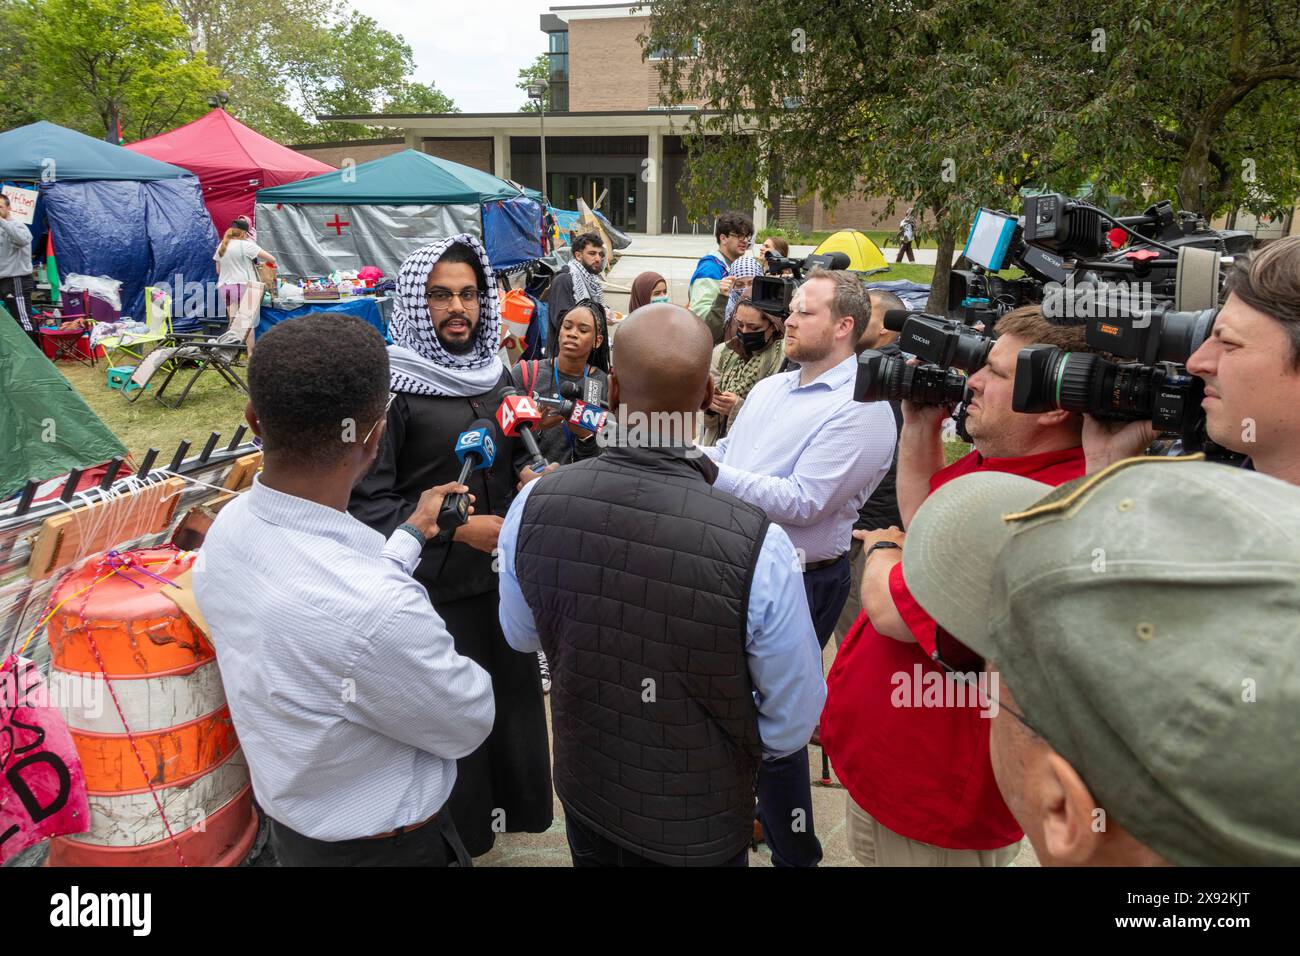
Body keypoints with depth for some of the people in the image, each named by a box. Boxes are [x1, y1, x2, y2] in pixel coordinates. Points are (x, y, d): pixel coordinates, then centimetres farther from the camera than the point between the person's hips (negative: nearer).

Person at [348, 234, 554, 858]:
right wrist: (457, 527, -21)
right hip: (435, 587, -6)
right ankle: (456, 834, 31)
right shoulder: (393, 384, -14)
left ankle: (511, 806, 39)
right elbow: (367, 501, -15)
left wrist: (530, 476, -1)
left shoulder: (495, 373, 6)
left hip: (503, 571, 6)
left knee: (513, 697, 16)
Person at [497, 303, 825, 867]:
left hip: (582, 788, 3)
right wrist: (740, 752, 3)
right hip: (696, 823, -2)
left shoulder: (533, 506, -21)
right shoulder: (757, 545, -33)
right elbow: (794, 720, -17)